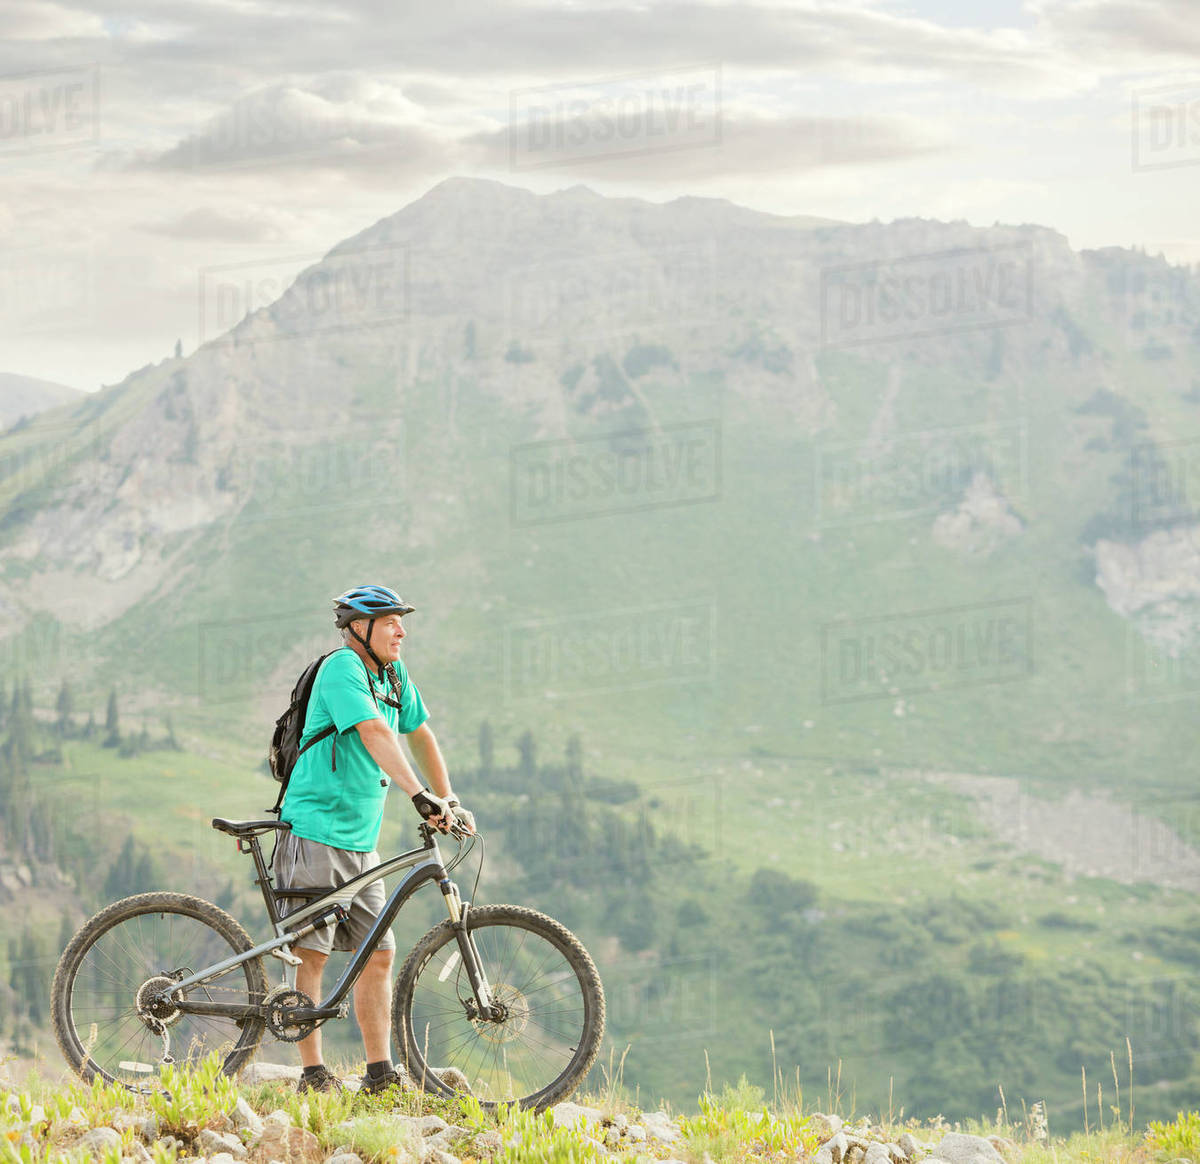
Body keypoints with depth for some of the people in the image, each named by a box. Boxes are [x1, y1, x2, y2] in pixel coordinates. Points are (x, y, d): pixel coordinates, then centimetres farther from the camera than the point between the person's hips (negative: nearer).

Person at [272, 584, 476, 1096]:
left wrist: (449, 800, 18)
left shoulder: (394, 675, 11)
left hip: (361, 842, 8)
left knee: (379, 955, 4)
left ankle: (380, 1073, 7)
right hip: (315, 832, -8)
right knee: (312, 954, -6)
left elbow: (419, 735, 23)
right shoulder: (343, 668, -14)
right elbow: (374, 733, -27)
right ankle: (313, 1073, -3)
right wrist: (419, 795, -36)